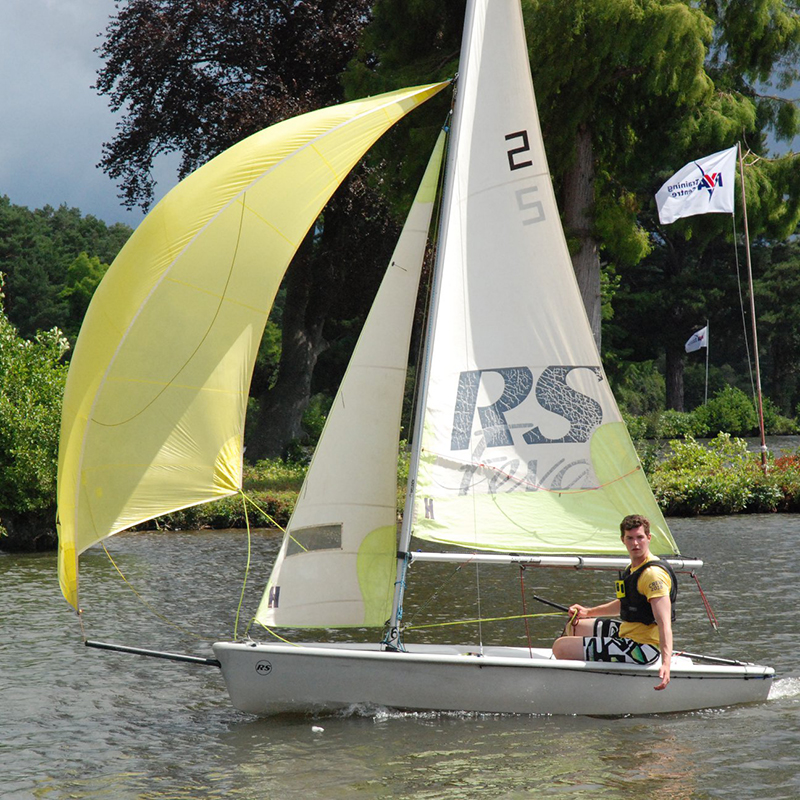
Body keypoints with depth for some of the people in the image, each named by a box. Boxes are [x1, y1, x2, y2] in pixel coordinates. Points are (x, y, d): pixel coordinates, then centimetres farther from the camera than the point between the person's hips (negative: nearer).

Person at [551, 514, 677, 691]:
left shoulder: (654, 574, -22)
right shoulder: (633, 568, 10)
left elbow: (664, 623, -31)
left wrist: (666, 664, -43)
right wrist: (588, 612, 21)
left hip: (641, 649, -10)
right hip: (627, 634, 10)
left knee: (560, 647, -13)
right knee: (575, 626, 26)